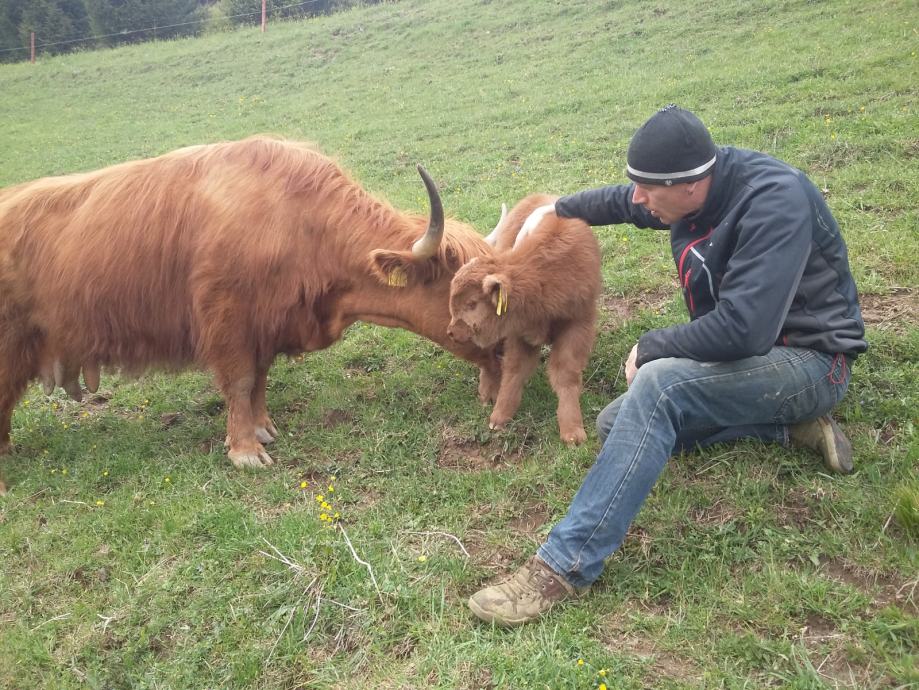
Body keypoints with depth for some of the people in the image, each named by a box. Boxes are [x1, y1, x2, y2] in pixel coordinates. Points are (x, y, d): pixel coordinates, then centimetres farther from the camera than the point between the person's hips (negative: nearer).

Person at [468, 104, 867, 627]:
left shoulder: (775, 201, -29)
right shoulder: (696, 182, -4)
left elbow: (743, 329, -36)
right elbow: (619, 202, 18)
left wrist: (651, 347, -21)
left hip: (809, 360, -9)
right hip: (744, 352, 9)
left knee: (659, 383, -34)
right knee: (615, 424, 1)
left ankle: (566, 566, -31)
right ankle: (789, 427, -1)